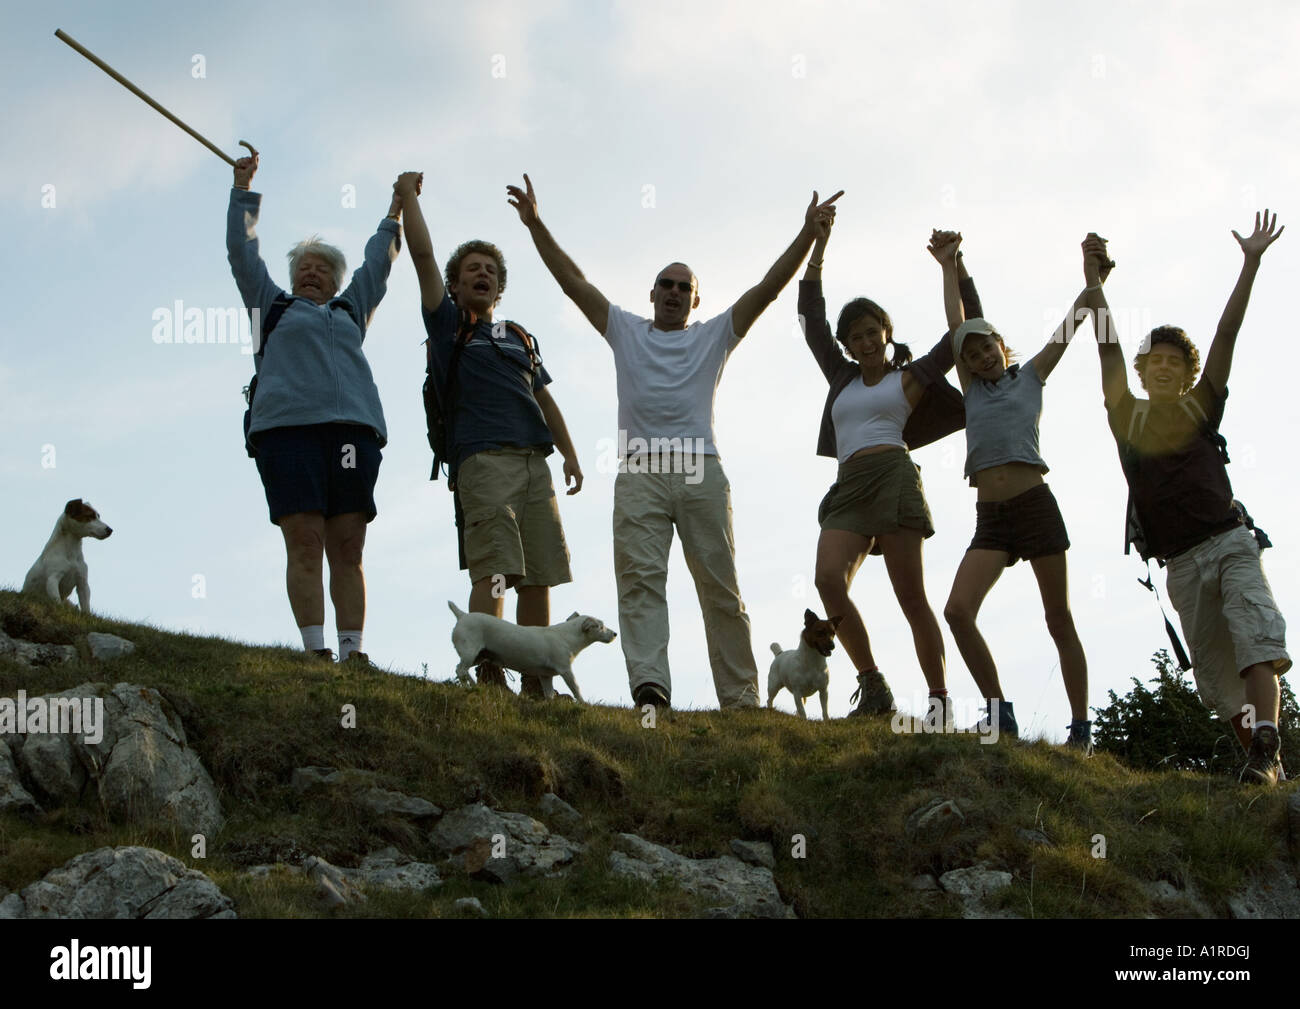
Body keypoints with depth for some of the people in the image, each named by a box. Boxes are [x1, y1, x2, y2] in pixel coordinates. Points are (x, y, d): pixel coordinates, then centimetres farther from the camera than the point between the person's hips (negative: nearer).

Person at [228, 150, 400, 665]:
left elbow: (378, 262, 39)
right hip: (287, 428, -2)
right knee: (304, 544, -13)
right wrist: (244, 188, 29)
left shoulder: (350, 310, 31)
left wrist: (395, 211, 44)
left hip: (352, 428, 2)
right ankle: (315, 650, -18)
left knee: (347, 549, -7)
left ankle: (352, 652, -14)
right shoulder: (274, 307, 25)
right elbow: (241, 250, 26)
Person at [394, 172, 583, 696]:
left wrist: (570, 453, 14)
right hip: (483, 458, -5)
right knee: (493, 570, -17)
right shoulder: (448, 324, 13)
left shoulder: (522, 338, 27)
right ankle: (488, 679, -21)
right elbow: (423, 255, 6)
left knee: (539, 575, -1)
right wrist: (408, 195, 10)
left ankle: (535, 685, 0)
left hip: (534, 461, 5)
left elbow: (545, 399, 24)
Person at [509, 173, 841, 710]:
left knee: (721, 587, -1)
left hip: (701, 471, 0)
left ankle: (740, 698, 1)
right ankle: (649, 685, -28)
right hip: (639, 472, 0)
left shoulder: (715, 335, 20)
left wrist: (807, 233, 2)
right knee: (640, 578, -16)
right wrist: (535, 224, 7)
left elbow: (769, 287, 12)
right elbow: (574, 281, 15)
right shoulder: (625, 331, 22)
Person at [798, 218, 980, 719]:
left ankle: (939, 698, -5)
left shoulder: (909, 378, 14)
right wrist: (819, 245, 21)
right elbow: (811, 318, 25)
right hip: (848, 489, 4)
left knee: (912, 598, -10)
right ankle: (873, 686, -12)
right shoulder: (842, 378, 26)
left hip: (892, 477, -4)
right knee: (828, 579, -20)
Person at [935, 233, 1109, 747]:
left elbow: (1068, 327, 1)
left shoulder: (1030, 376, 11)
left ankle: (1082, 729, 3)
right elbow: (956, 326, 17)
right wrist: (948, 268, 20)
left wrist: (1093, 282, -11)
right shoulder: (973, 390, 17)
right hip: (990, 517, 3)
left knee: (1059, 620, 0)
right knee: (958, 611, -16)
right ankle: (1001, 716, -8)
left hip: (1035, 506, -3)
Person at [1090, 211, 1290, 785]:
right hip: (1180, 562, 2)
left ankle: (1264, 747, -36)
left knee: (1256, 634, -23)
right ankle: (1262, 758, 13)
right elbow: (1107, 347, 5)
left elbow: (1226, 334, 4)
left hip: (1229, 540, -2)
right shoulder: (1127, 418, 10)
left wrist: (1250, 264, -1)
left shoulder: (1200, 409, 9)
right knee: (1214, 672, 3)